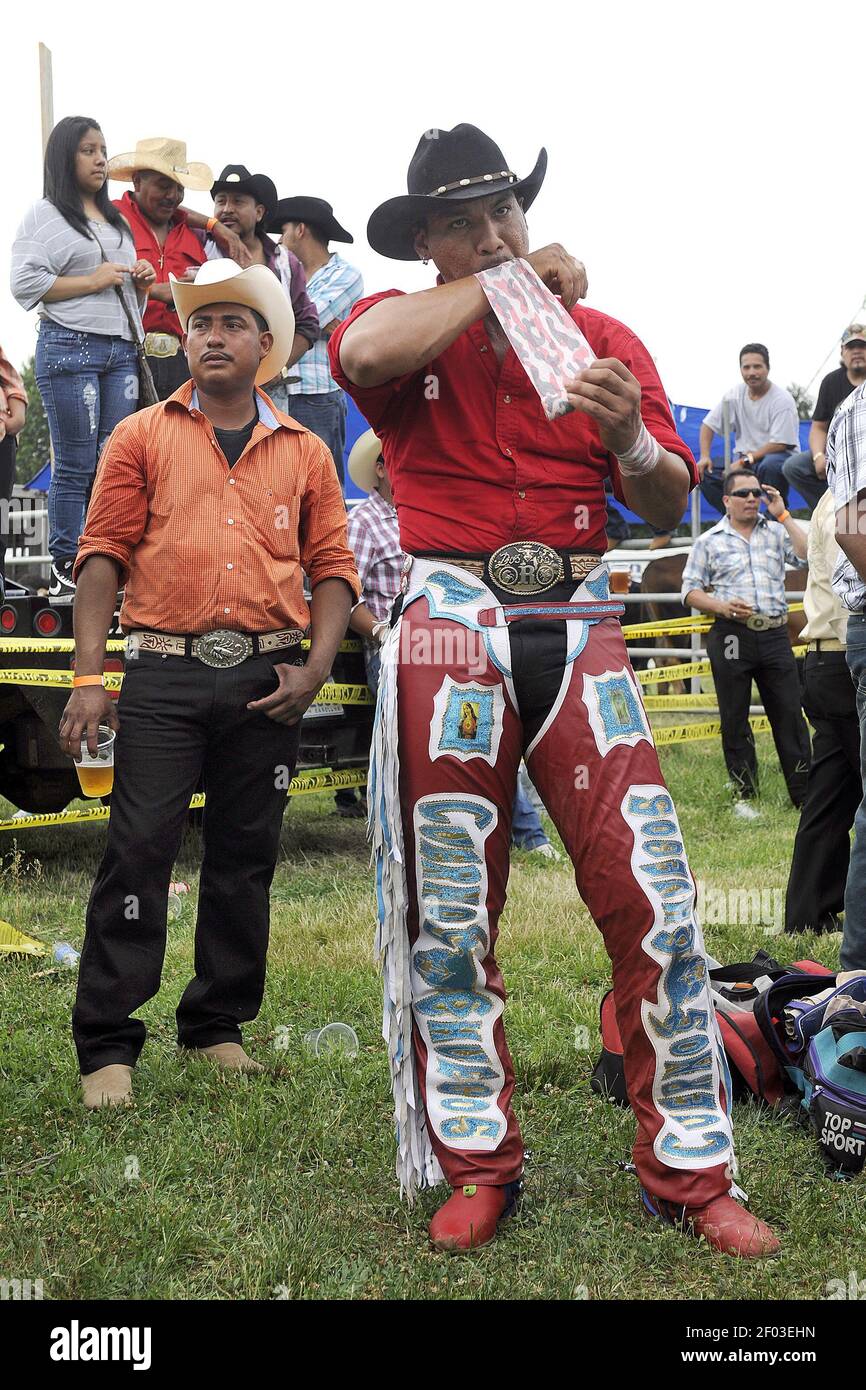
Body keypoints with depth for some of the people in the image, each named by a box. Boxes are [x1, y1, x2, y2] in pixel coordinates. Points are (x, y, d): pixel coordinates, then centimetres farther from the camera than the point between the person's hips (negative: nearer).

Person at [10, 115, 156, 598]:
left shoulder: (118, 220, 22)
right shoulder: (45, 215, 1)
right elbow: (25, 283, -9)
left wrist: (141, 282, 9)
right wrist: (92, 281, -11)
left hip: (122, 350, 6)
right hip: (70, 347, -6)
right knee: (75, 466, -6)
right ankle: (66, 570, -1)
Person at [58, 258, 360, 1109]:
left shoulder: (304, 453, 13)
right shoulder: (143, 439, 8)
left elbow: (331, 567, 11)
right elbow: (103, 555, 1)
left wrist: (315, 668, -3)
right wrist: (87, 678, -7)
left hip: (267, 679, 3)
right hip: (165, 674, -2)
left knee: (245, 858, 9)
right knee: (138, 850, -6)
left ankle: (217, 1026, 22)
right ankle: (107, 1047, 2)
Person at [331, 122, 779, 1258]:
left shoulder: (603, 338, 13)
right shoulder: (404, 328, 8)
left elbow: (671, 504, 7)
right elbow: (364, 354, -19)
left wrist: (631, 439, -16)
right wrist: (501, 283, -7)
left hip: (578, 631, 1)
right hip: (450, 633, -1)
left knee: (656, 903, -5)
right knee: (452, 918, 5)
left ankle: (689, 1175, 7)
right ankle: (479, 1167, 19)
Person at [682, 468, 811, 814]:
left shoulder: (776, 532, 13)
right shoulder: (709, 541, 8)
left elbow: (808, 558, -3)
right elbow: (690, 591, 6)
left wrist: (783, 515, -2)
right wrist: (722, 607, -11)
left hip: (774, 635, 1)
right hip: (731, 638, -1)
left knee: (790, 715, 1)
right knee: (734, 721, 3)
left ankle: (805, 794, 6)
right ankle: (744, 795, 12)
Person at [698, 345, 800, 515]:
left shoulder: (782, 399, -12)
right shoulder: (735, 394, 4)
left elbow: (779, 444, -18)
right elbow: (709, 424, 10)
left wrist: (745, 461, -22)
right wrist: (704, 456, -7)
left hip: (779, 456, -5)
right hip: (743, 460, 5)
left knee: (769, 466, -40)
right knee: (704, 471, -16)